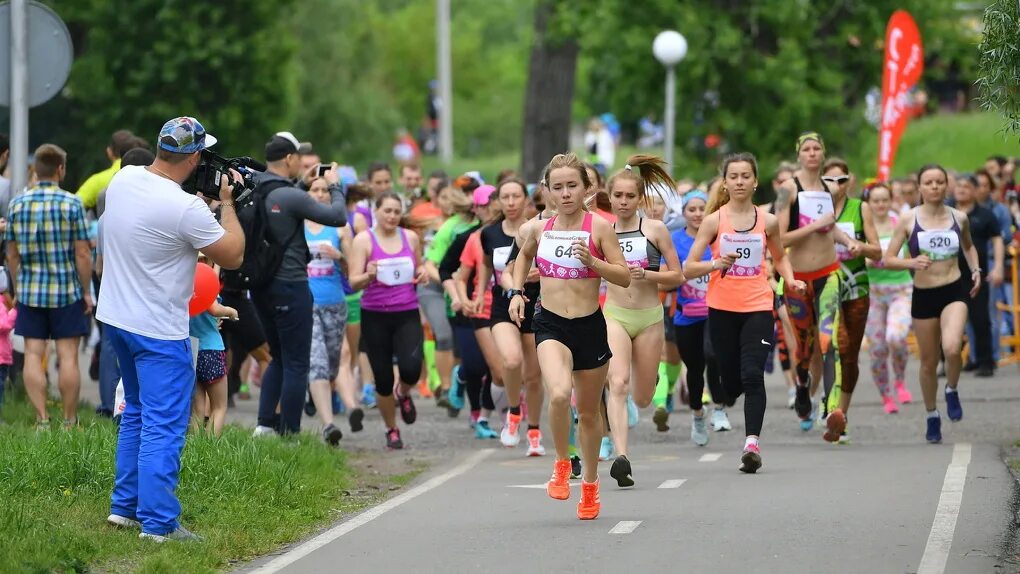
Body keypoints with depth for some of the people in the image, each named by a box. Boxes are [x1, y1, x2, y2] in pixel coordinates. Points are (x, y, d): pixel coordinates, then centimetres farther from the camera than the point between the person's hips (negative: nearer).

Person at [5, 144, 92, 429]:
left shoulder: (17, 204, 1)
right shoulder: (72, 204, -10)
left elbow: (12, 253, 5)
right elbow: (82, 253, -10)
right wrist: (86, 291, 0)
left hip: (29, 291, 3)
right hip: (66, 290, -3)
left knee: (33, 354, 5)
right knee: (68, 355, 2)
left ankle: (42, 419, 2)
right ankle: (70, 421, 6)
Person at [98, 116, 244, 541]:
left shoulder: (123, 179, -2)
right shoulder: (185, 209, -25)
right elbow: (233, 255, -12)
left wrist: (205, 199, 12)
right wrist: (227, 203, -2)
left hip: (116, 316, 8)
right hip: (159, 331, -8)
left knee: (136, 415, 22)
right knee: (163, 429, -3)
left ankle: (124, 506, 26)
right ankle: (158, 523, -3)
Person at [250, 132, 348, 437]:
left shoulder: (252, 194, 3)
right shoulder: (290, 197, -18)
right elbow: (338, 217, -15)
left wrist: (305, 183, 25)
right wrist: (334, 186, 1)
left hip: (261, 286, 8)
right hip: (290, 286, -8)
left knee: (279, 358, 21)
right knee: (296, 364, 1)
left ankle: (265, 424, 15)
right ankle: (289, 433, 1)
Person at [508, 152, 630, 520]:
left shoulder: (598, 227, -6)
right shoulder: (539, 229, 3)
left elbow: (625, 277, -8)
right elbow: (524, 255, 26)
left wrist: (592, 262, -23)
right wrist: (516, 291, 12)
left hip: (590, 325, 0)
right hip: (550, 325, 0)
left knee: (588, 412, 13)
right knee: (559, 395, -27)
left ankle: (590, 483, 34)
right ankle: (561, 464, -3)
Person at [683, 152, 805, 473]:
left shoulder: (767, 221, 6)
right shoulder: (715, 221, 1)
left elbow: (780, 257, 25)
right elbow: (688, 269, -1)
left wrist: (791, 280, 6)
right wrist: (716, 264, -20)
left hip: (758, 308, 0)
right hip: (722, 309, 0)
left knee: (752, 374, -18)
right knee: (730, 382, 6)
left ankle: (752, 443, -24)